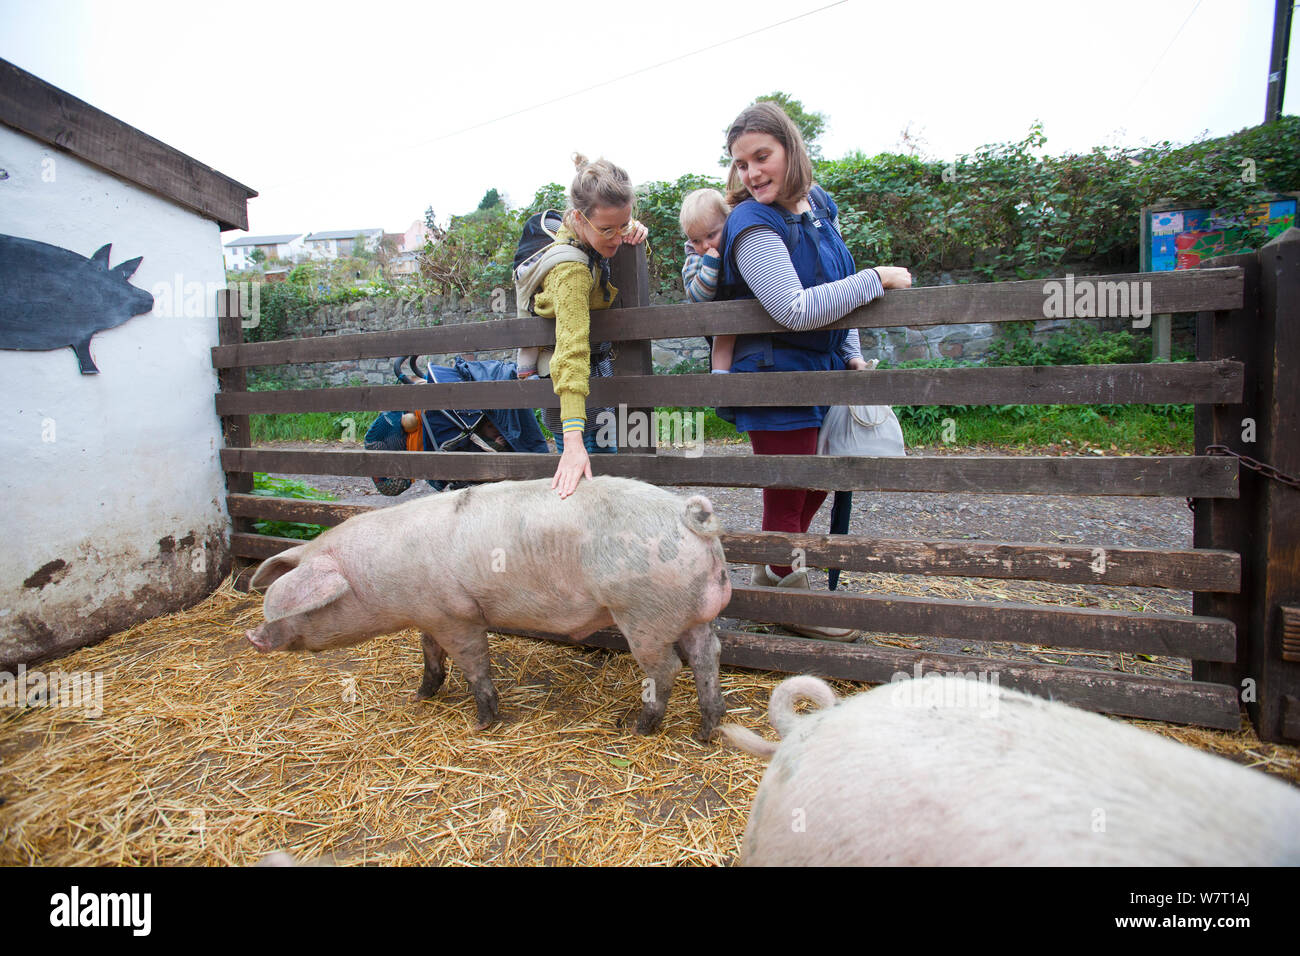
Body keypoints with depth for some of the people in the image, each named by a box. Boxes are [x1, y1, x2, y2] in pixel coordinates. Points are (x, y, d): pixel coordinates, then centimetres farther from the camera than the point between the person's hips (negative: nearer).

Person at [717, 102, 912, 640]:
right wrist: (877, 278, -23)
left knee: (816, 481, 21)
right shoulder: (753, 226, -20)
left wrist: (851, 354, 10)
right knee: (787, 496, 5)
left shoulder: (819, 204, 6)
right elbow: (796, 310, -30)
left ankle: (773, 575, 41)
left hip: (820, 372, 9)